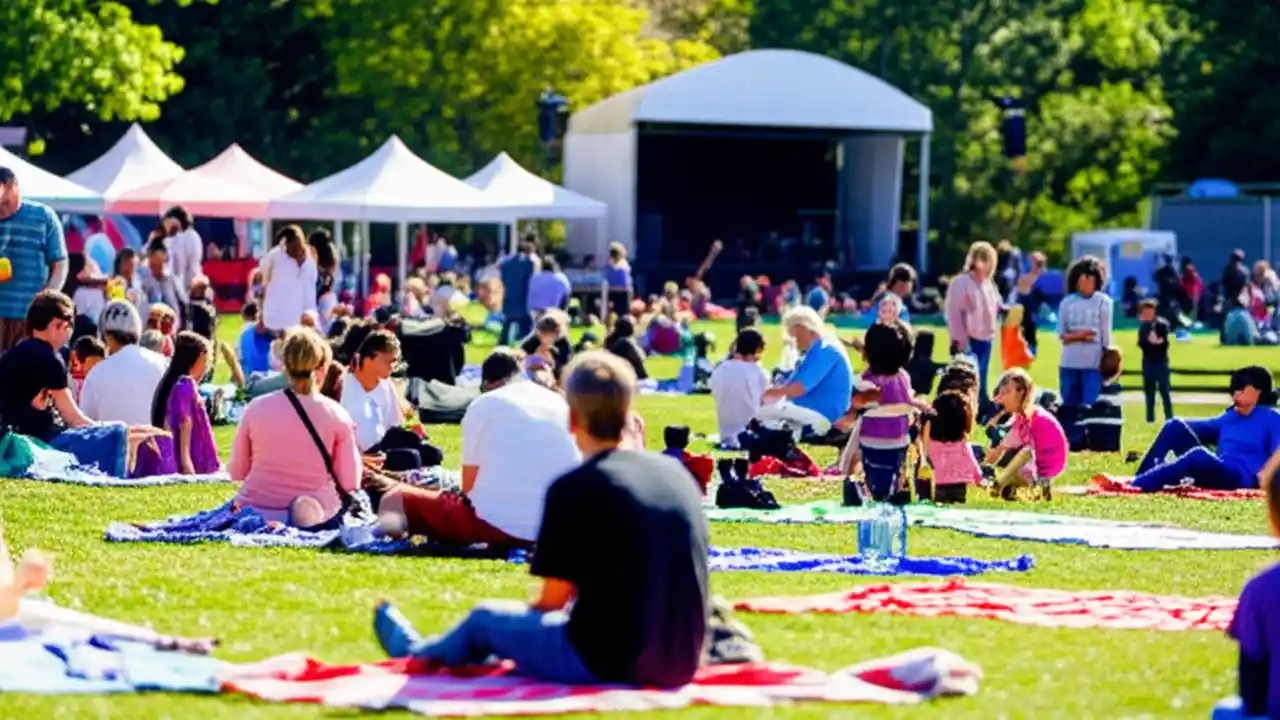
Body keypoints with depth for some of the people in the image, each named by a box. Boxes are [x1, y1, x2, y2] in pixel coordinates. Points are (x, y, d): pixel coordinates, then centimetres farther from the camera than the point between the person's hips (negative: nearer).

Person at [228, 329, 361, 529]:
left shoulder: (257, 408, -5)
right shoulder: (336, 415, -7)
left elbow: (236, 472, 4)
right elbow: (350, 482, -5)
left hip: (256, 515, 1)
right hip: (316, 520, -1)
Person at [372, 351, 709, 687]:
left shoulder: (574, 488, -13)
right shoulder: (677, 474, 4)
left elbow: (554, 599, -7)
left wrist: (530, 609, 15)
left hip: (605, 662, -6)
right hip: (682, 666, 6)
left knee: (485, 619, 22)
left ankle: (415, 651, 53)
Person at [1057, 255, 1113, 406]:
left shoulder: (1103, 302, -1)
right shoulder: (1067, 302, 6)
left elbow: (1106, 335, -1)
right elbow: (1061, 335, 5)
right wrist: (1078, 336, -13)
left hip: (1094, 364, -3)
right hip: (1069, 364, 3)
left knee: (1090, 406, -7)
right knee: (1069, 406, 7)